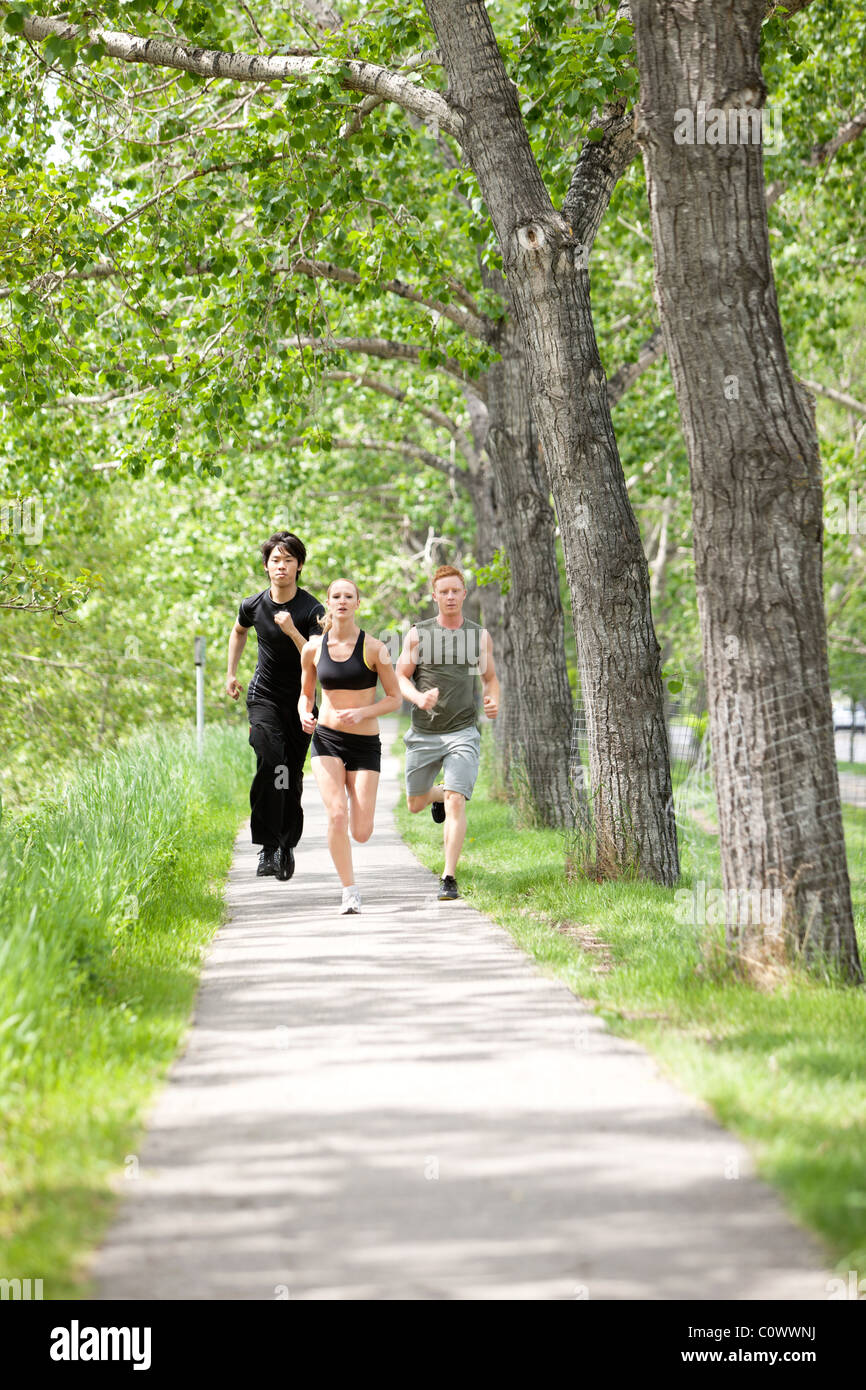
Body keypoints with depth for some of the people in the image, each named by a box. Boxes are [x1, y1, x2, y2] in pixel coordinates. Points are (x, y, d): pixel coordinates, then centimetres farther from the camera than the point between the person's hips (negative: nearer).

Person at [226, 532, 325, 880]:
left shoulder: (312, 610, -12)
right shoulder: (254, 605, -2)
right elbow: (239, 632, 22)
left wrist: (292, 631, -30)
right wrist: (231, 673, 18)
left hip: (300, 700, 0)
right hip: (263, 696, 0)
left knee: (293, 774, 2)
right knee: (271, 761, -22)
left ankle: (287, 845, 22)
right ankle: (268, 847, -23)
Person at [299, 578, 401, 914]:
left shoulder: (374, 648, -5)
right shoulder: (313, 649, 2)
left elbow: (395, 698, -1)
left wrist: (362, 713, -17)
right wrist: (304, 715, -6)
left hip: (365, 744, -1)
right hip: (326, 739, 1)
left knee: (361, 833, -6)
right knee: (337, 815, -20)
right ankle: (349, 893, -6)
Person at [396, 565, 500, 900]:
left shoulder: (479, 635, 5)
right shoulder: (418, 634, 1)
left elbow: (490, 677, 16)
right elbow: (400, 678, 1)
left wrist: (493, 702, -7)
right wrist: (418, 697, -20)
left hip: (462, 734, -1)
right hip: (423, 734, 1)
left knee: (456, 803, -16)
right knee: (415, 805, 15)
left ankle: (449, 879, -14)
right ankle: (438, 794, 52)